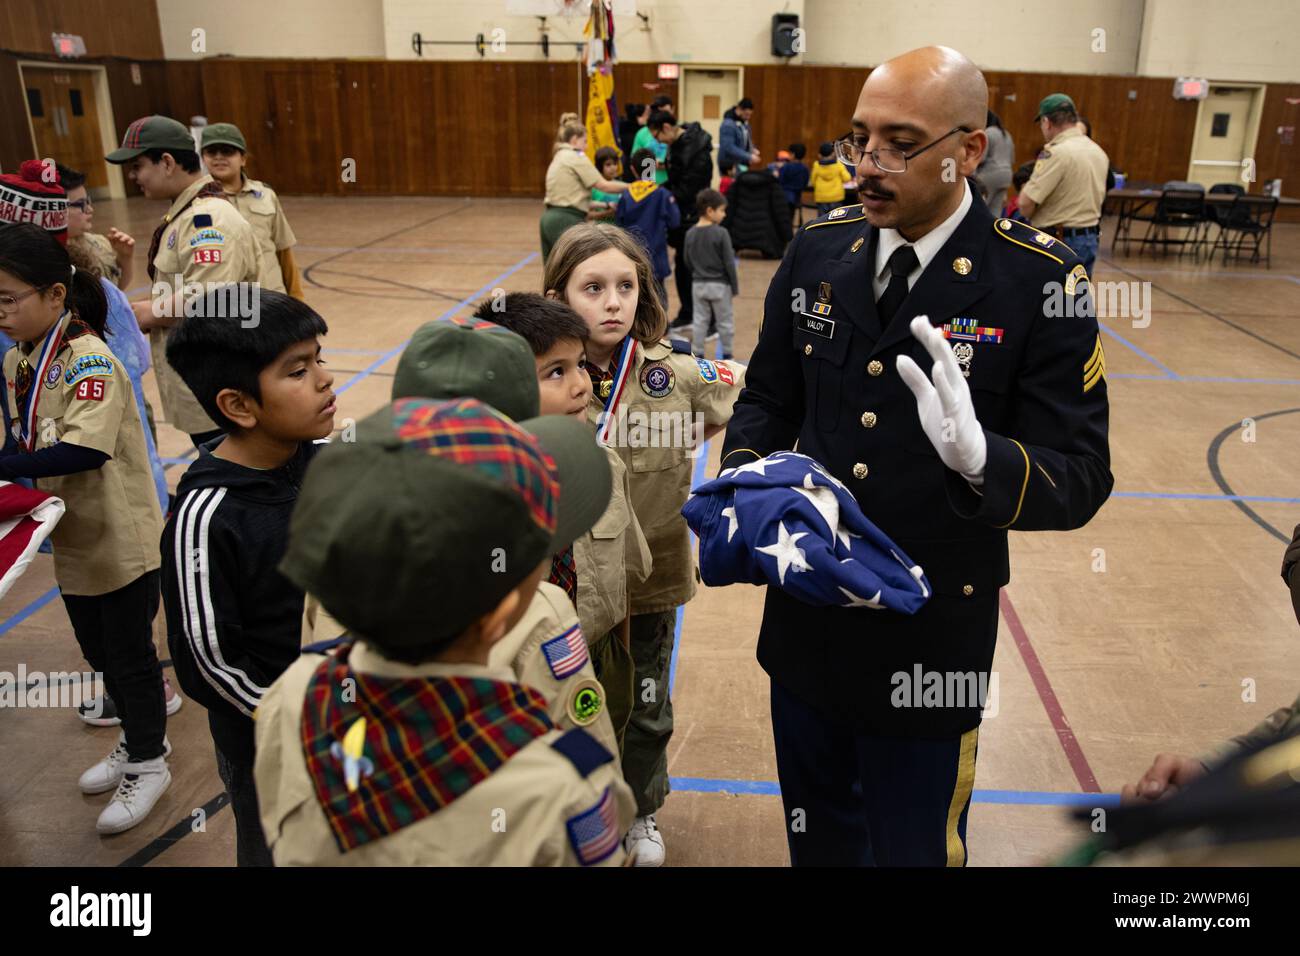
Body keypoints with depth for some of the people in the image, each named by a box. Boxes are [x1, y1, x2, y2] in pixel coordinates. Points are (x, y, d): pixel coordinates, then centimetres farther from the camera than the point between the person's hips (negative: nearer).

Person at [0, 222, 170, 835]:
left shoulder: (88, 358, -22)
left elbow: (86, 450, -34)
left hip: (122, 539, -8)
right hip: (72, 542, 8)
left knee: (130, 653, 8)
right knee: (98, 651, 21)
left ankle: (147, 764, 27)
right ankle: (137, 740, 42)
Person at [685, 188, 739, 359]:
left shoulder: (690, 233, -2)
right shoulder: (721, 233, -16)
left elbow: (688, 262, 5)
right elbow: (729, 263, -14)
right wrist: (735, 286, -4)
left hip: (698, 284, 4)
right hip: (720, 284, -4)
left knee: (700, 320, 12)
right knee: (725, 321, 10)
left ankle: (698, 354, 14)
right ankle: (727, 355, 17)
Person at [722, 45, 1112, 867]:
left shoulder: (1041, 281, -14)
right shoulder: (818, 251, -2)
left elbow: (1080, 477, -15)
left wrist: (979, 457, -36)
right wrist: (746, 473, -13)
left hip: (931, 639, -3)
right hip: (805, 624, 4)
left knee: (913, 848, 17)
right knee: (817, 838, 25)